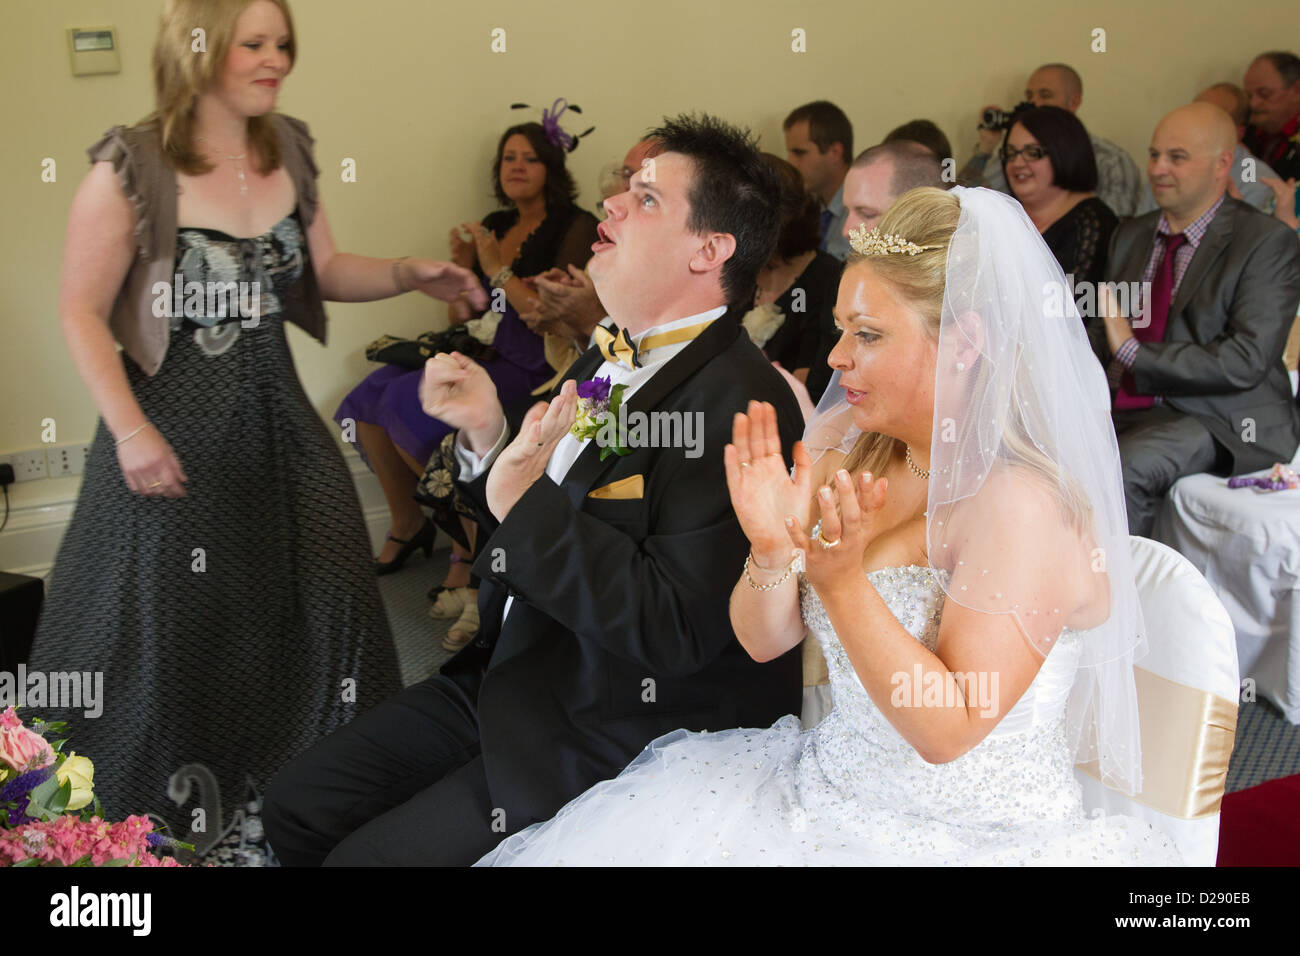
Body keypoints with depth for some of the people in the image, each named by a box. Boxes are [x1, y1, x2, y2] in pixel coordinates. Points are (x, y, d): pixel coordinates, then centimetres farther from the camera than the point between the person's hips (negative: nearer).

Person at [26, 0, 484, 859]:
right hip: (173, 424, -5)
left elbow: (324, 270, 13)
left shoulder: (288, 152, 4)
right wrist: (131, 431, -16)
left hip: (276, 416, 6)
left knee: (316, 600, 9)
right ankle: (165, 810, 26)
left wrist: (409, 275, -4)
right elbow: (82, 312, -10)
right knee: (169, 621, 4)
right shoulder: (131, 168, -13)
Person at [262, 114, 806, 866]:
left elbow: (674, 631, -27)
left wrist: (524, 500, -30)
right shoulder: (614, 357, 8)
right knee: (298, 805, 7)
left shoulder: (742, 404, -22)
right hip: (513, 678, 9)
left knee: (366, 853, -12)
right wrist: (488, 436, -1)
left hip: (619, 739, -8)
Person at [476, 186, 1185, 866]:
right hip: (830, 793, 6)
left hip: (974, 839, -6)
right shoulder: (843, 444, 0)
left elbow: (946, 731, -20)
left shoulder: (1020, 503, -20)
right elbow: (763, 641, 3)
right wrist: (773, 551, -17)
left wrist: (841, 579, -28)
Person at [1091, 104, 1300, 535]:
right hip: (1128, 408, 6)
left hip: (1222, 419, -6)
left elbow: (1246, 361, -16)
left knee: (1127, 465, -33)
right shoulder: (1131, 235, 16)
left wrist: (1134, 353, -18)